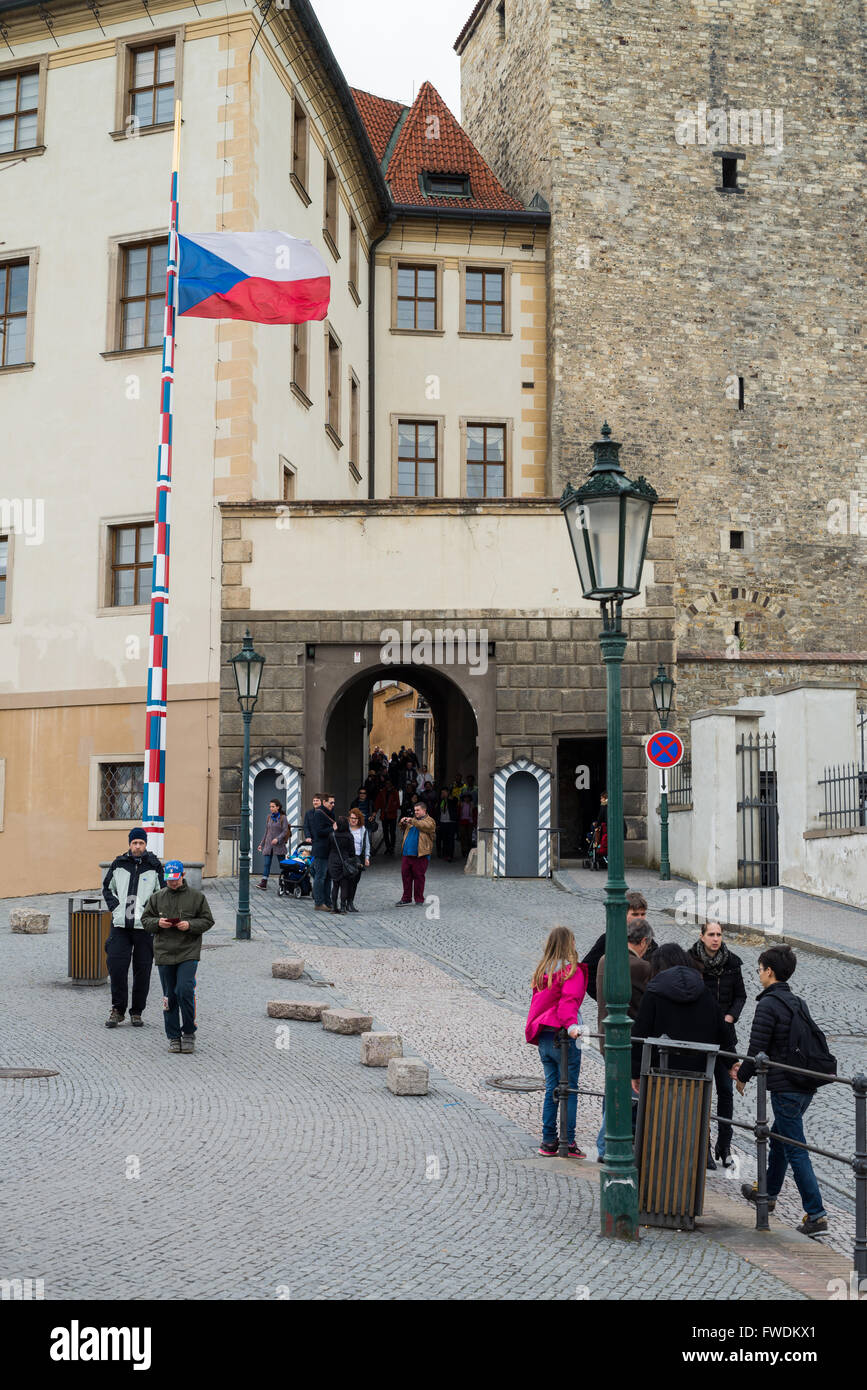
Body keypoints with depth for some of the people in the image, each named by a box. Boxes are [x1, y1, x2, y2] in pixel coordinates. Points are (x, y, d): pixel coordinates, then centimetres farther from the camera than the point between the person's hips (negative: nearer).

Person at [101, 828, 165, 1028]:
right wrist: (115, 908, 3)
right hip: (120, 925, 1)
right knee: (116, 965, -8)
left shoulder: (154, 866, 2)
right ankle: (118, 1010, 4)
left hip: (144, 926, -1)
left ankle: (137, 1012, 13)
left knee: (142, 970, 2)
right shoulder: (118, 864, 8)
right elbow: (107, 888, 18)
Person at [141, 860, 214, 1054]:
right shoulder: (156, 897, 10)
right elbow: (145, 920, 13)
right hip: (164, 953, 3)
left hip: (188, 953, -3)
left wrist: (190, 925, -13)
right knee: (170, 996, 6)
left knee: (185, 990, -15)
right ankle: (173, 1037, 16)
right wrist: (158, 923, -8)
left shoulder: (196, 896, 3)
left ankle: (189, 1032, 2)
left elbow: (208, 921, 4)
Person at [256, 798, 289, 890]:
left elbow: (285, 831, -8)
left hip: (279, 845, -4)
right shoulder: (269, 817, 10)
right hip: (268, 844, 4)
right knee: (266, 863, -8)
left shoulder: (282, 818, -3)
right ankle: (263, 882, -13)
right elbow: (266, 831, 16)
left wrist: (277, 839, -23)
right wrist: (262, 844, 15)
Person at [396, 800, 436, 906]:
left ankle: (419, 900, 7)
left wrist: (412, 821, -22)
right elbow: (404, 829, 23)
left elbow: (426, 826, -18)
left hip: (420, 855, -5)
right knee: (405, 875, 6)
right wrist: (403, 823, 1)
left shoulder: (429, 821, 3)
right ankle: (406, 898, 16)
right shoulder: (412, 819, 19)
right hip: (407, 853, 5)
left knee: (419, 877, -2)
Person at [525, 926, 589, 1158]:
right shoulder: (572, 971, -9)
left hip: (543, 1039, 7)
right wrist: (571, 1025, -33)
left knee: (551, 1089, 13)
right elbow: (568, 1001, -22)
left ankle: (548, 1141, 14)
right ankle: (568, 1142, 1)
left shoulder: (541, 971, 11)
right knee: (569, 1089, 1)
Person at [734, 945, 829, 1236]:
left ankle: (816, 1214, -4)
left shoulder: (768, 1004, -16)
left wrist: (743, 1077, 1)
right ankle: (768, 1193, 40)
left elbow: (757, 1049, -17)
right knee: (778, 1137, 24)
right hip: (806, 1085, 9)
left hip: (784, 1089, -9)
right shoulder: (799, 1003, 12)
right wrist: (745, 1067, 24)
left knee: (796, 1151, -4)